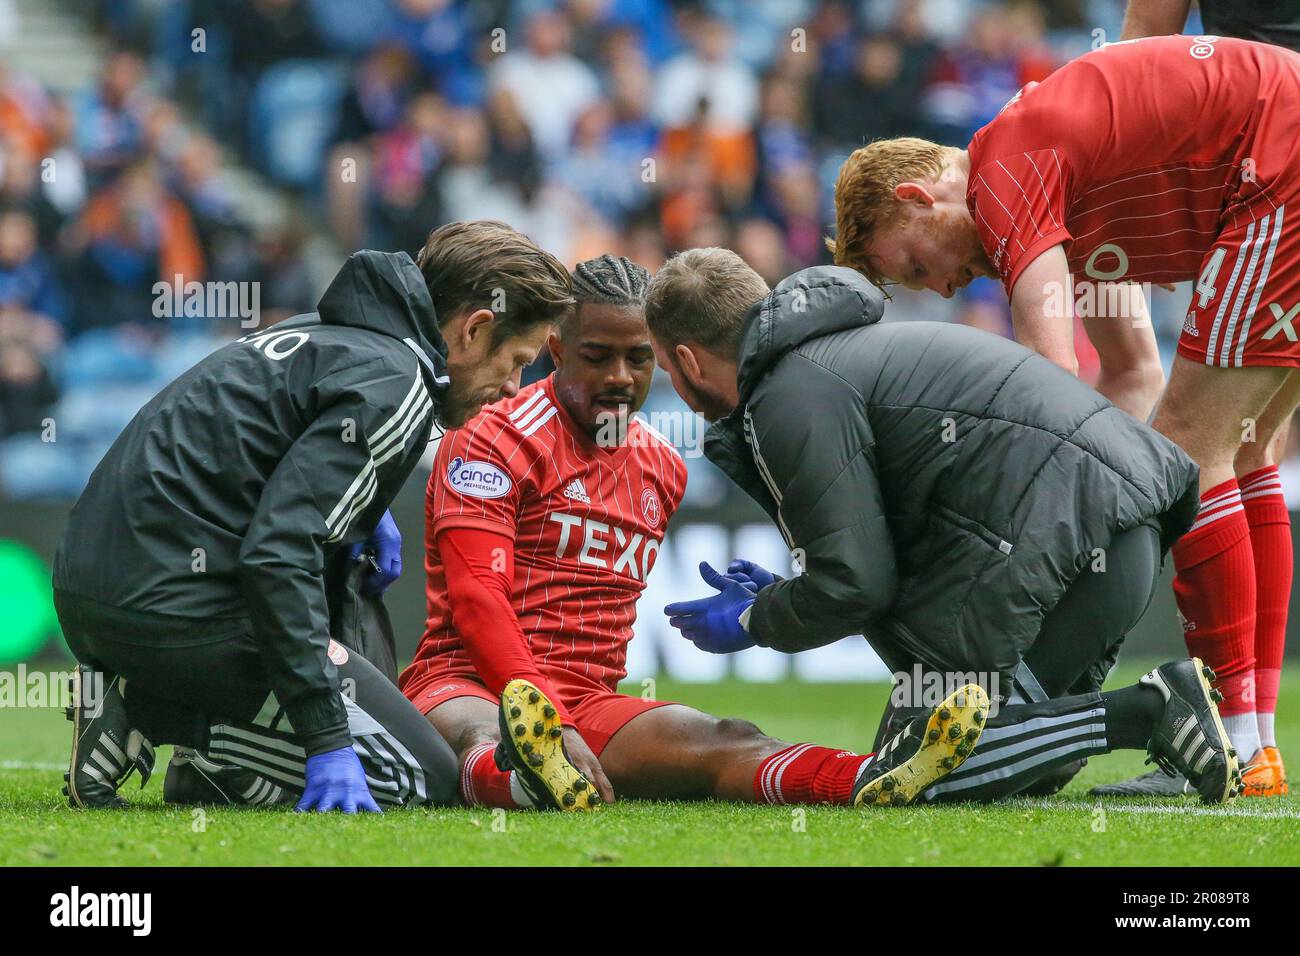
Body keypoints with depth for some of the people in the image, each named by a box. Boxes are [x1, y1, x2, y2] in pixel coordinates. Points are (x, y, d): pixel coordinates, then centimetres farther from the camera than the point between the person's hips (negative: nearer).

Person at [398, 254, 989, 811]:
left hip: (589, 697, 5)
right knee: (481, 739, -43)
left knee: (728, 741, -24)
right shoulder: (494, 439, -4)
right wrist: (556, 729, -28)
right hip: (471, 683, -5)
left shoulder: (662, 468, 20)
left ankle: (872, 782, -54)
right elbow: (475, 599, -16)